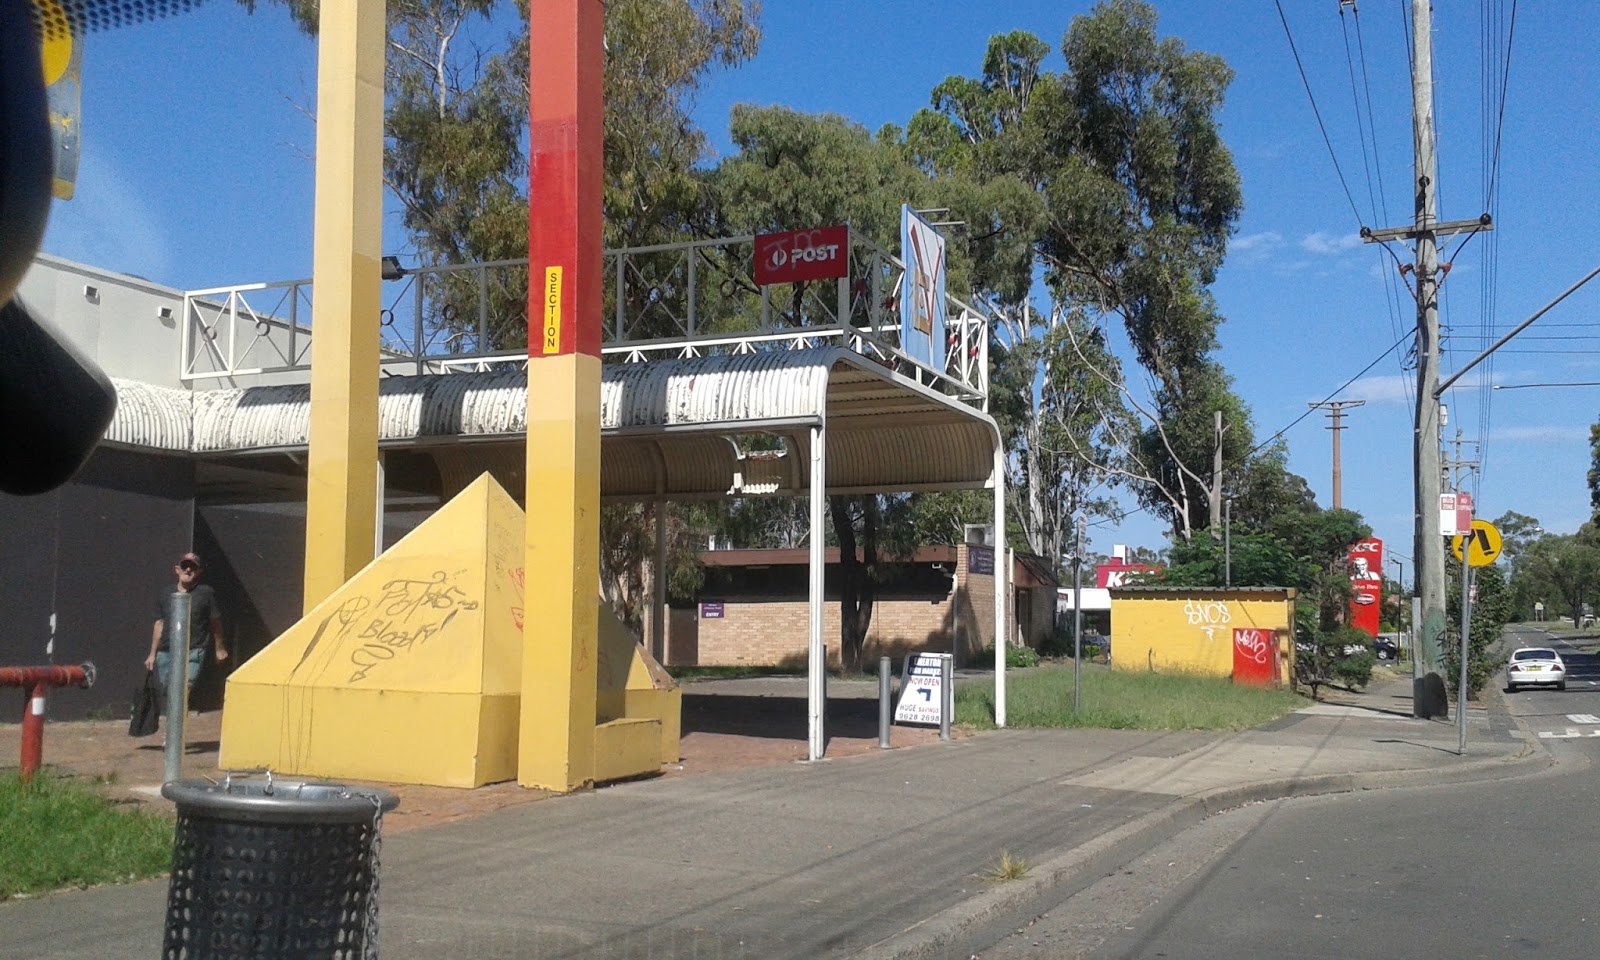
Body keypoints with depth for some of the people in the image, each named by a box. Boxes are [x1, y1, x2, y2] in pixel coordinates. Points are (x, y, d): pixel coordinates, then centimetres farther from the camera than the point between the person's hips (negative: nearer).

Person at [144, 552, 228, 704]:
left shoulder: (206, 592, 0)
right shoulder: (166, 594, 11)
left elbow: (215, 621, 9)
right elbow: (159, 624, 18)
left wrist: (220, 648, 16)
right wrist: (152, 654, 20)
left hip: (193, 653, -5)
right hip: (165, 652, 5)